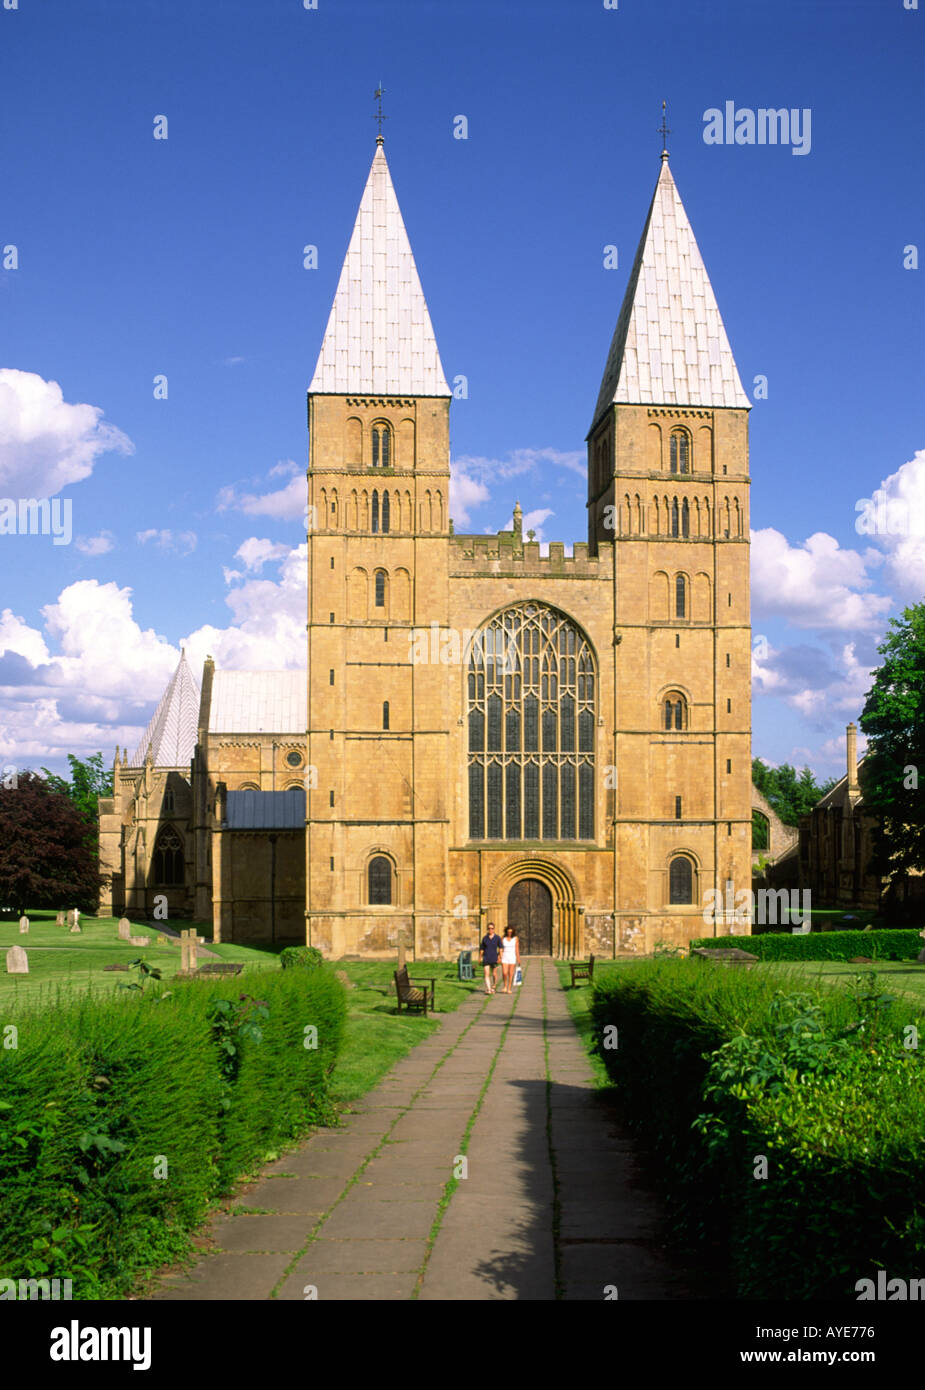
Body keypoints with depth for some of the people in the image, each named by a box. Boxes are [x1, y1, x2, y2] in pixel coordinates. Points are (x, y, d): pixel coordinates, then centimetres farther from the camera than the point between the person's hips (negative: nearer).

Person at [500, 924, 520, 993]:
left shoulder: (515, 938, -3)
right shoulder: (503, 938, 1)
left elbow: (517, 949, -3)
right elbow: (501, 949, 3)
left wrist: (518, 959, -8)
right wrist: (500, 958, -4)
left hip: (512, 957, -1)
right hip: (505, 957, 1)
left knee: (511, 974, 0)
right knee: (504, 973, -12)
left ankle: (509, 989, 9)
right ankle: (505, 986, 9)